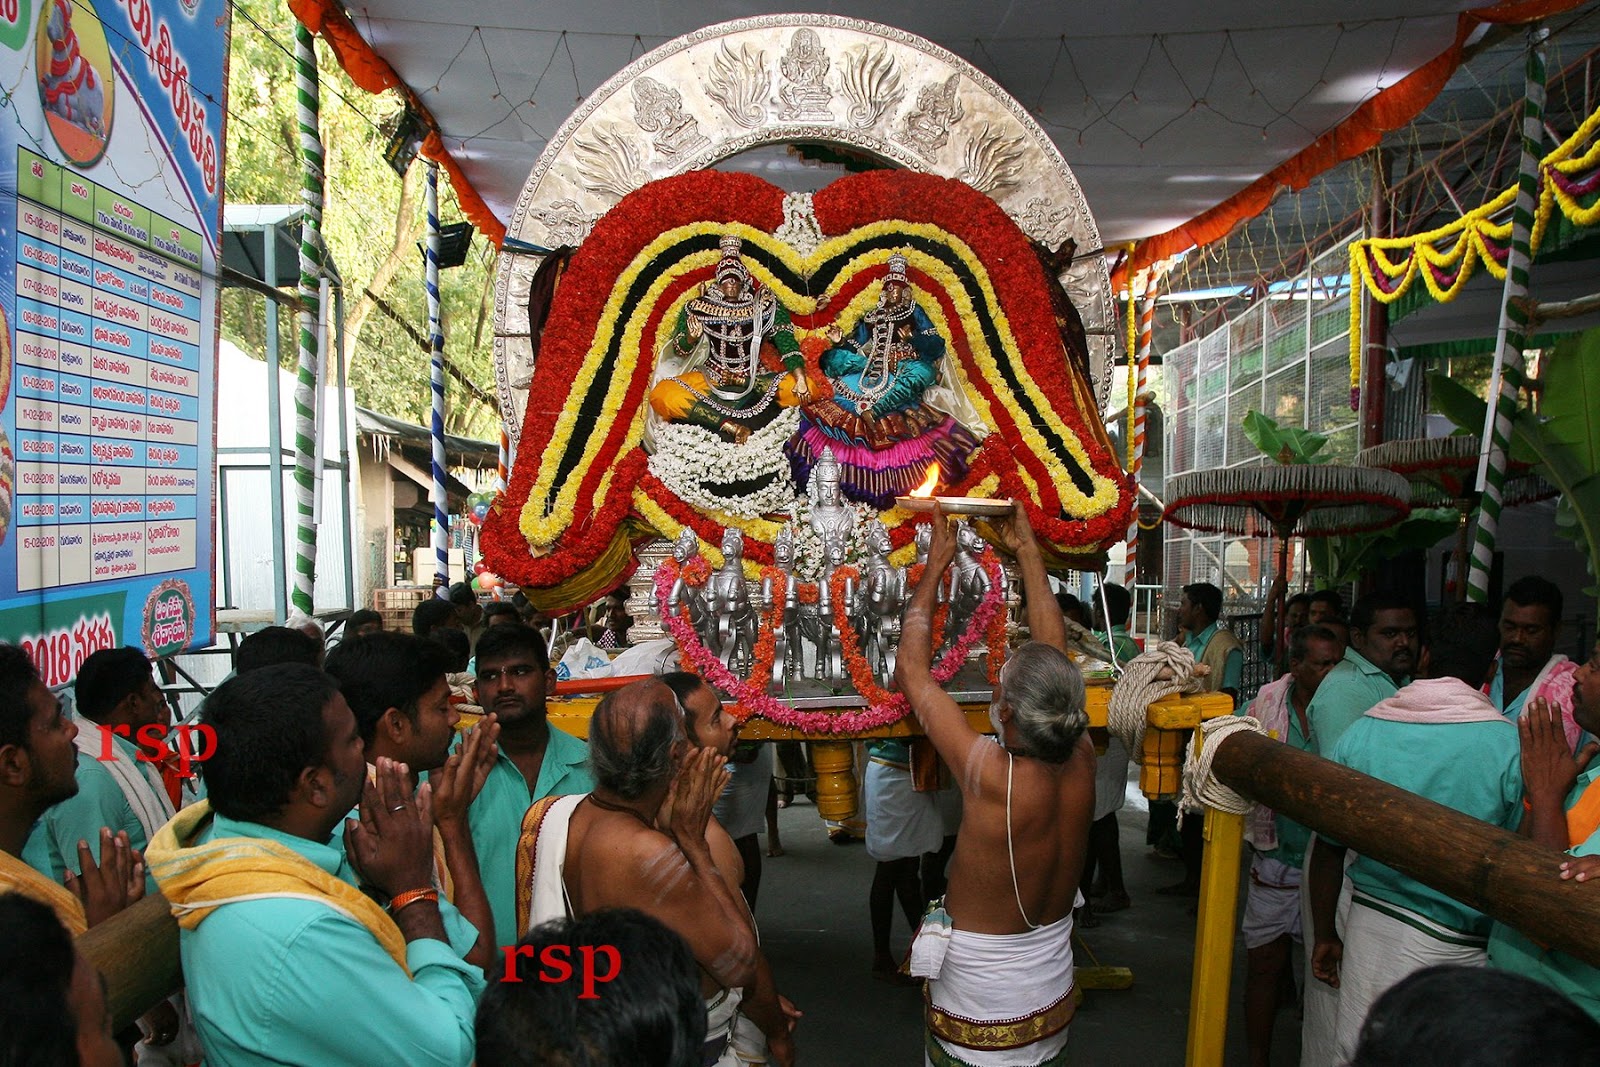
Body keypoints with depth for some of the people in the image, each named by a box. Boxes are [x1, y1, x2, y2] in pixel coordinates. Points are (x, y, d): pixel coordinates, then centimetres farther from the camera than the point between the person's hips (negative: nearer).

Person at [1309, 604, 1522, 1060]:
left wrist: (1325, 936, 15)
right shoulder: (1510, 744, -11)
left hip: (1370, 928, 3)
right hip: (1460, 947, -3)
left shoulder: (1362, 731, -1)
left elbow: (1327, 849, 4)